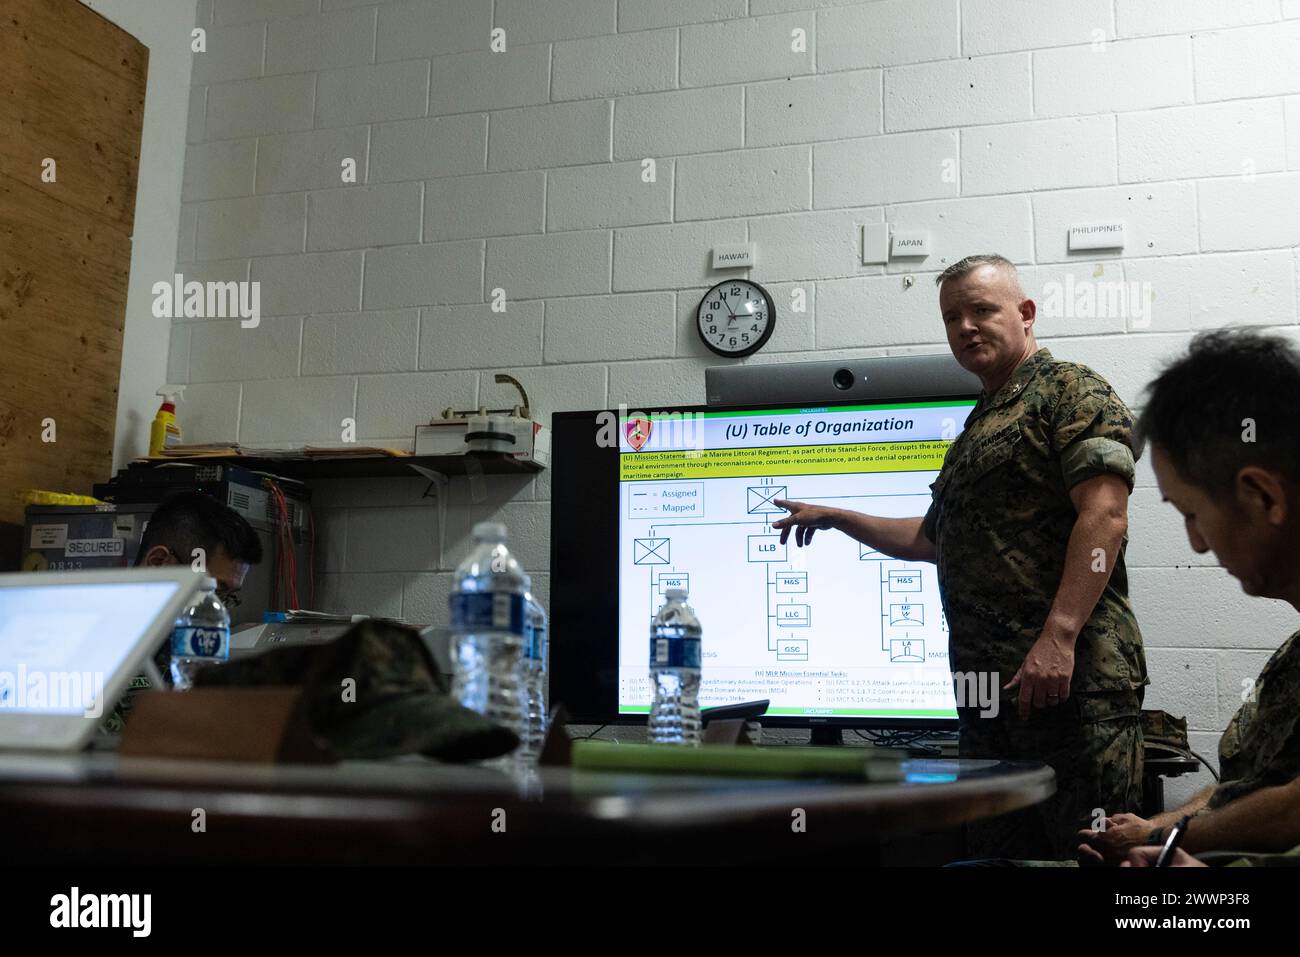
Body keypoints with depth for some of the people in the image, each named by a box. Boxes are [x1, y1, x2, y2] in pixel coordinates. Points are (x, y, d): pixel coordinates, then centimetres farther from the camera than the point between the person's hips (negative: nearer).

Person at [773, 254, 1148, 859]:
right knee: (998, 852, 11)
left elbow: (1104, 516, -16)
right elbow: (931, 539, 36)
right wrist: (835, 517, 38)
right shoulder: (979, 428, 25)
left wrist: (1058, 637, -24)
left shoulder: (1069, 390, -2)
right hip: (988, 684, 9)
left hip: (1070, 674, -9)